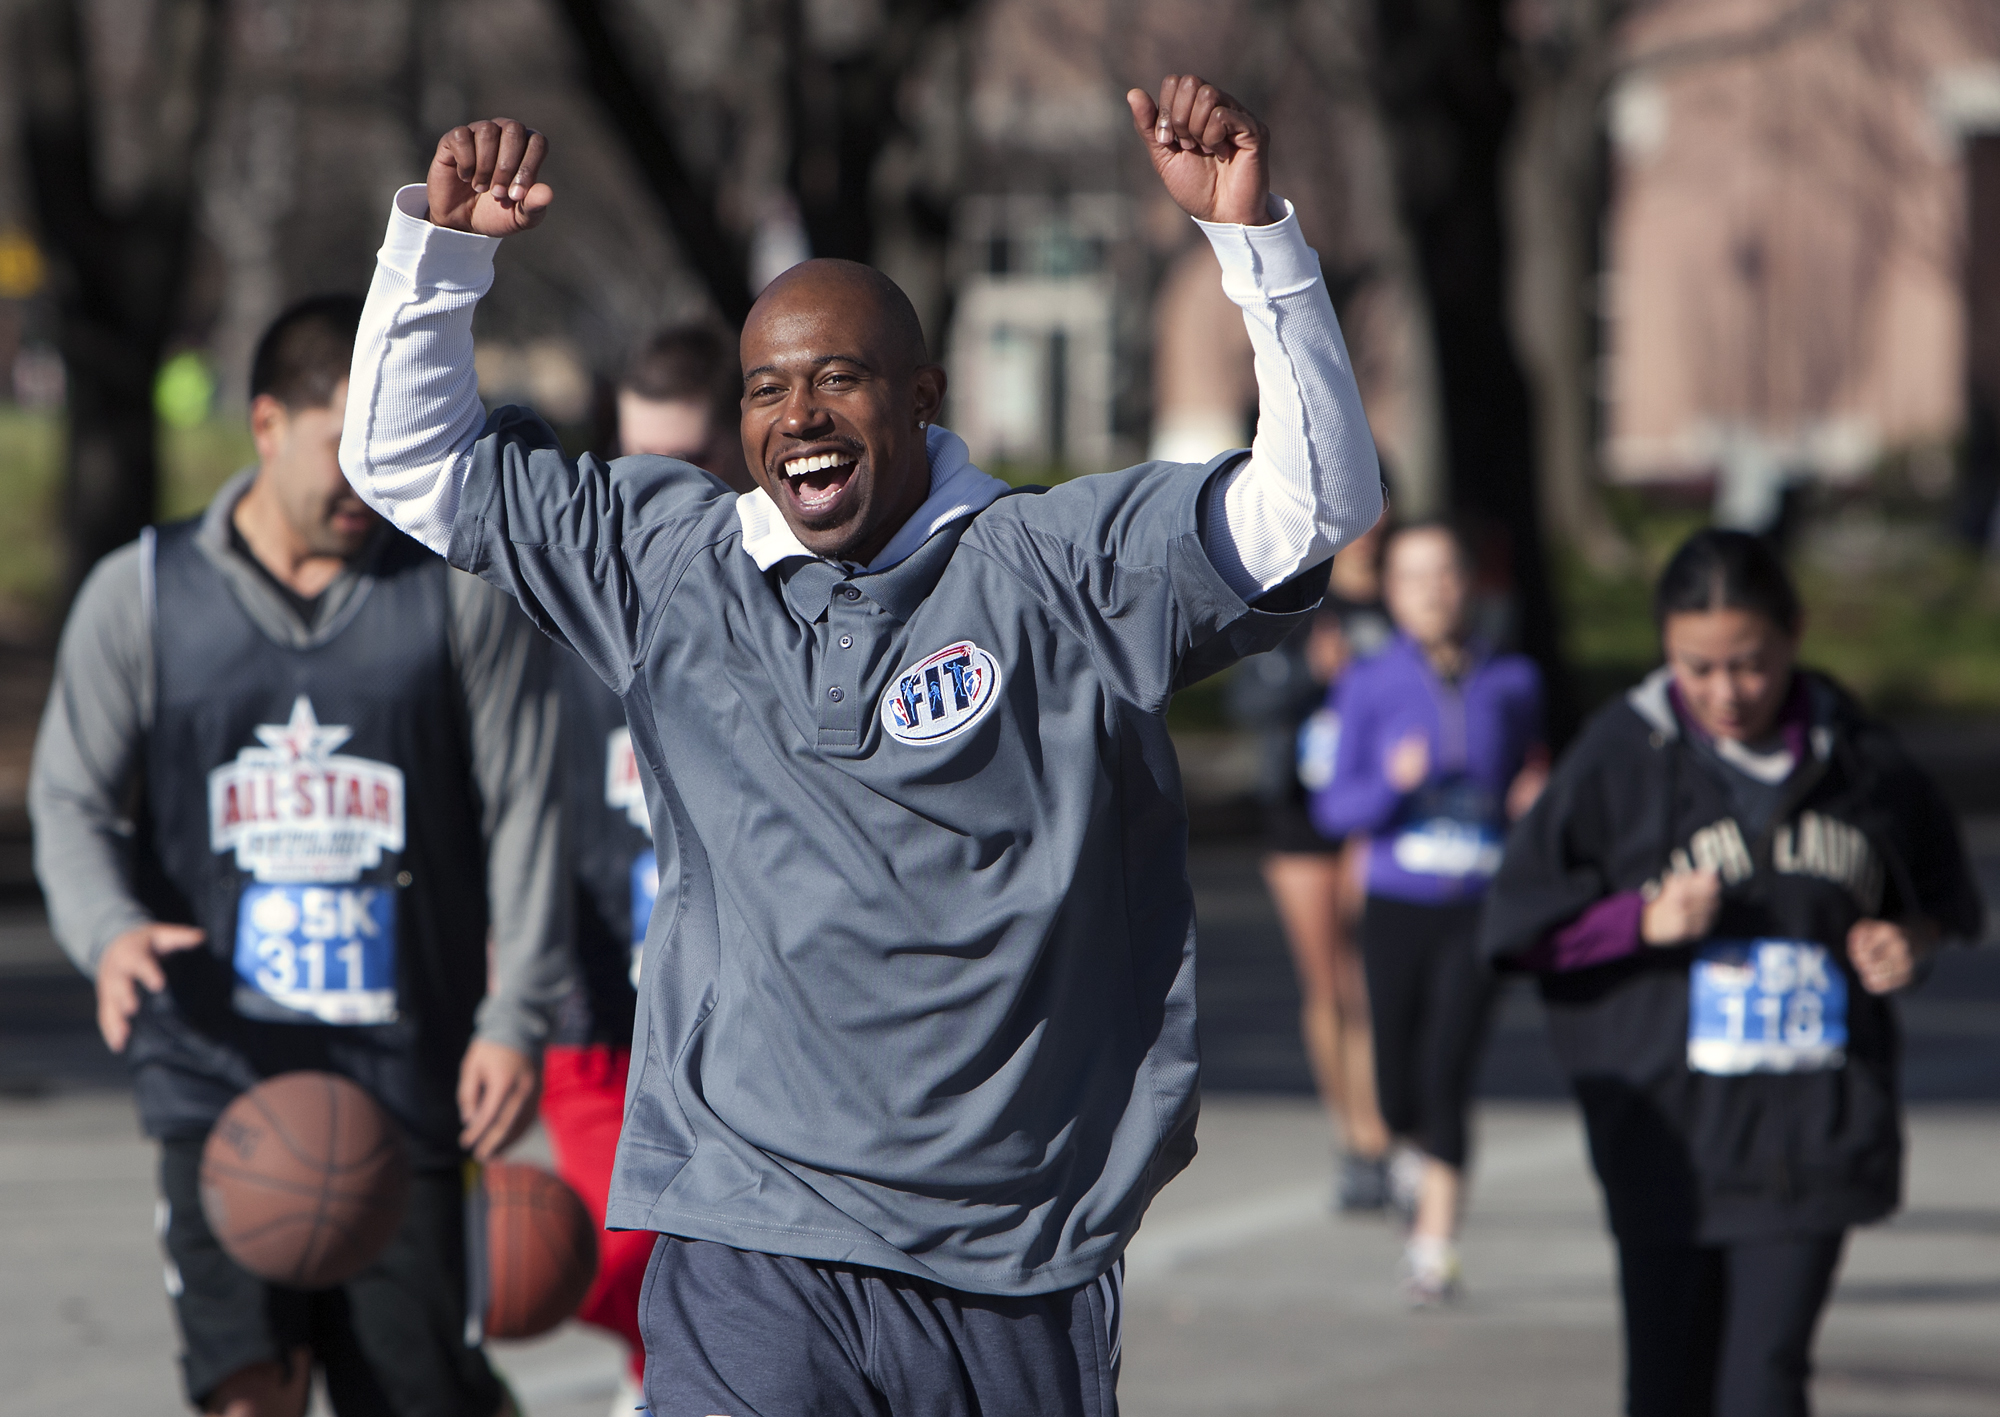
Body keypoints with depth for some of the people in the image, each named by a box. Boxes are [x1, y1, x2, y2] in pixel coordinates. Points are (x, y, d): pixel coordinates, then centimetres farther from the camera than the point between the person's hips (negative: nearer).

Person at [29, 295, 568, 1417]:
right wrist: (110, 932, -13)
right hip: (219, 1066, 0)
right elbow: (72, 799, 8)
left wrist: (516, 1017, -7)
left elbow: (523, 809, 3)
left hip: (403, 1070, 0)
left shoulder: (462, 594, 4)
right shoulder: (143, 596, 7)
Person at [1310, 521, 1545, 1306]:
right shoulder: (1372, 687, 0)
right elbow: (1335, 807, -2)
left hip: (1479, 911, -1)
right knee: (1399, 1096, 4)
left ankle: (1435, 1248, -9)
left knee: (1446, 1072, -15)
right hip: (1398, 907, 1)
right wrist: (1393, 783, -21)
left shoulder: (1512, 682, 4)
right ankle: (1431, 1164, 40)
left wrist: (1534, 800, -5)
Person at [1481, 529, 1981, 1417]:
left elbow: (1939, 893, 17)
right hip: (1667, 1120, 0)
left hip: (1813, 1132, 0)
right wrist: (1645, 922, -15)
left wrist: (1910, 941, -6)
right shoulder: (1623, 754, -3)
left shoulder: (1856, 758, 2)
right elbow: (1526, 923, 1)